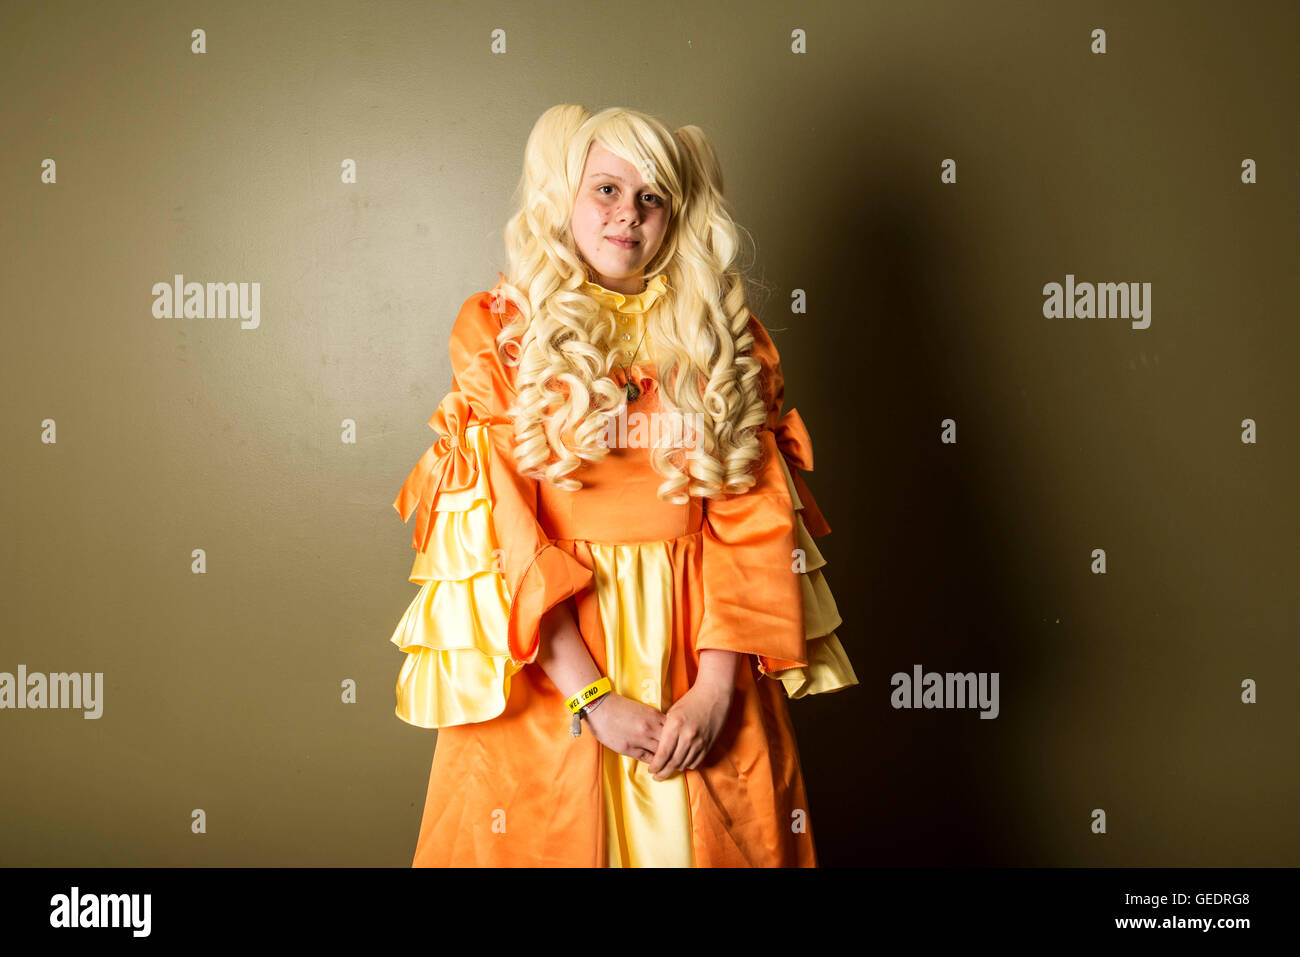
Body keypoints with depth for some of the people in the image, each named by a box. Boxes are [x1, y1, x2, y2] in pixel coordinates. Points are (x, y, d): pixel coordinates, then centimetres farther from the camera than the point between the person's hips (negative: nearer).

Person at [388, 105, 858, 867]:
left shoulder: (727, 338, 7)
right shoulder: (500, 332, 1)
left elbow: (755, 524, -1)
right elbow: (495, 534, -7)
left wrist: (717, 688, -12)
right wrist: (594, 697, -13)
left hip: (699, 656, 2)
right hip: (544, 664, -1)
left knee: (705, 842, 10)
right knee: (549, 840, 8)